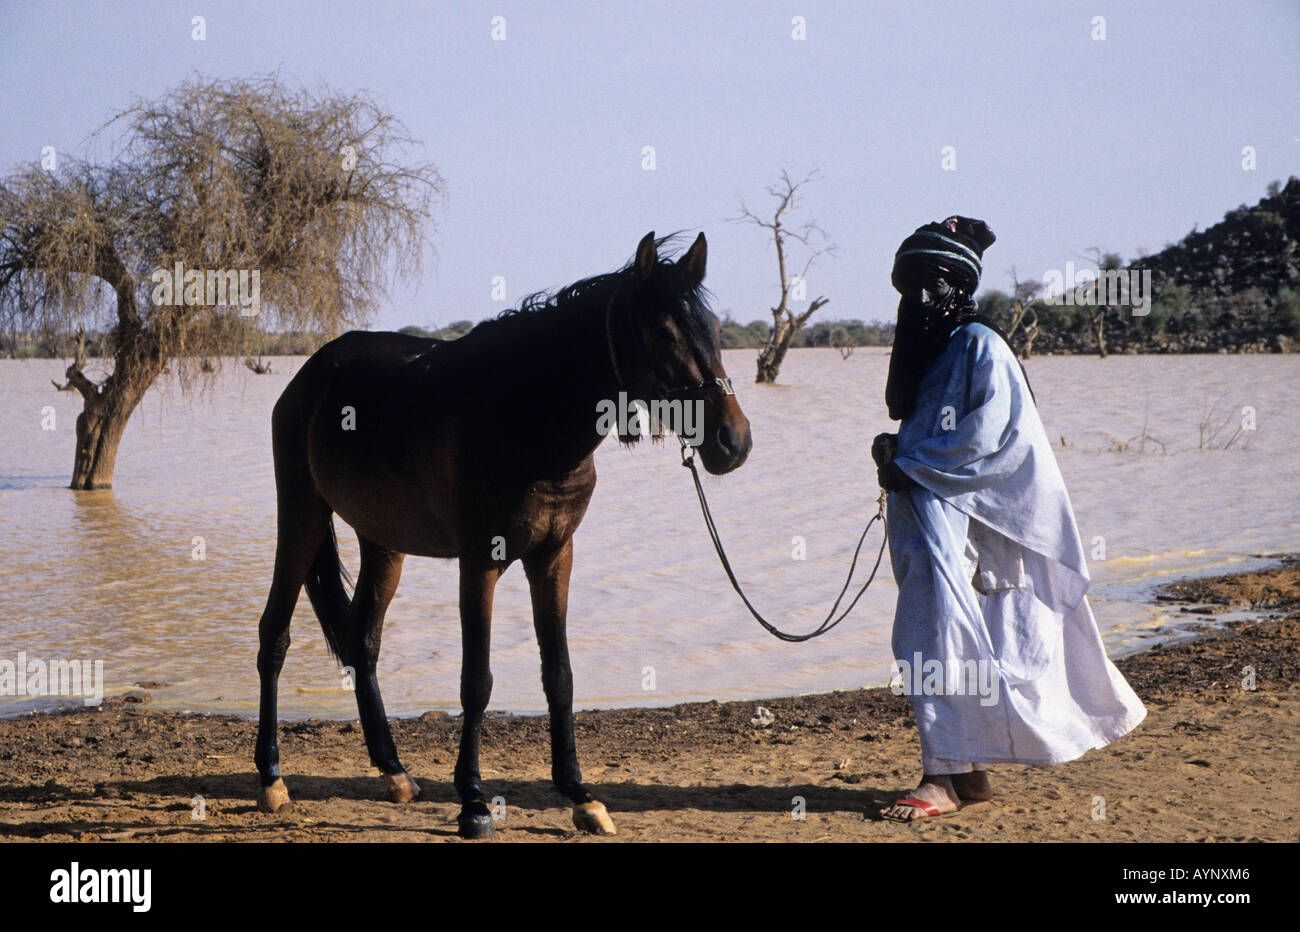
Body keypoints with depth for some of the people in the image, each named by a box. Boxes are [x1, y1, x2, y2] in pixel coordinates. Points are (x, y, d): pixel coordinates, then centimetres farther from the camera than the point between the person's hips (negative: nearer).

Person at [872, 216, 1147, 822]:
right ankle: (968, 772, 14)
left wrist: (908, 463, -14)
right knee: (941, 640, 8)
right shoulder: (923, 347, 18)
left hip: (958, 515, -8)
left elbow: (987, 434, -17)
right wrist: (894, 453, 4)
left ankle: (943, 779, -13)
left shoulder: (979, 345, -7)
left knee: (938, 639, -13)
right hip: (924, 509, 8)